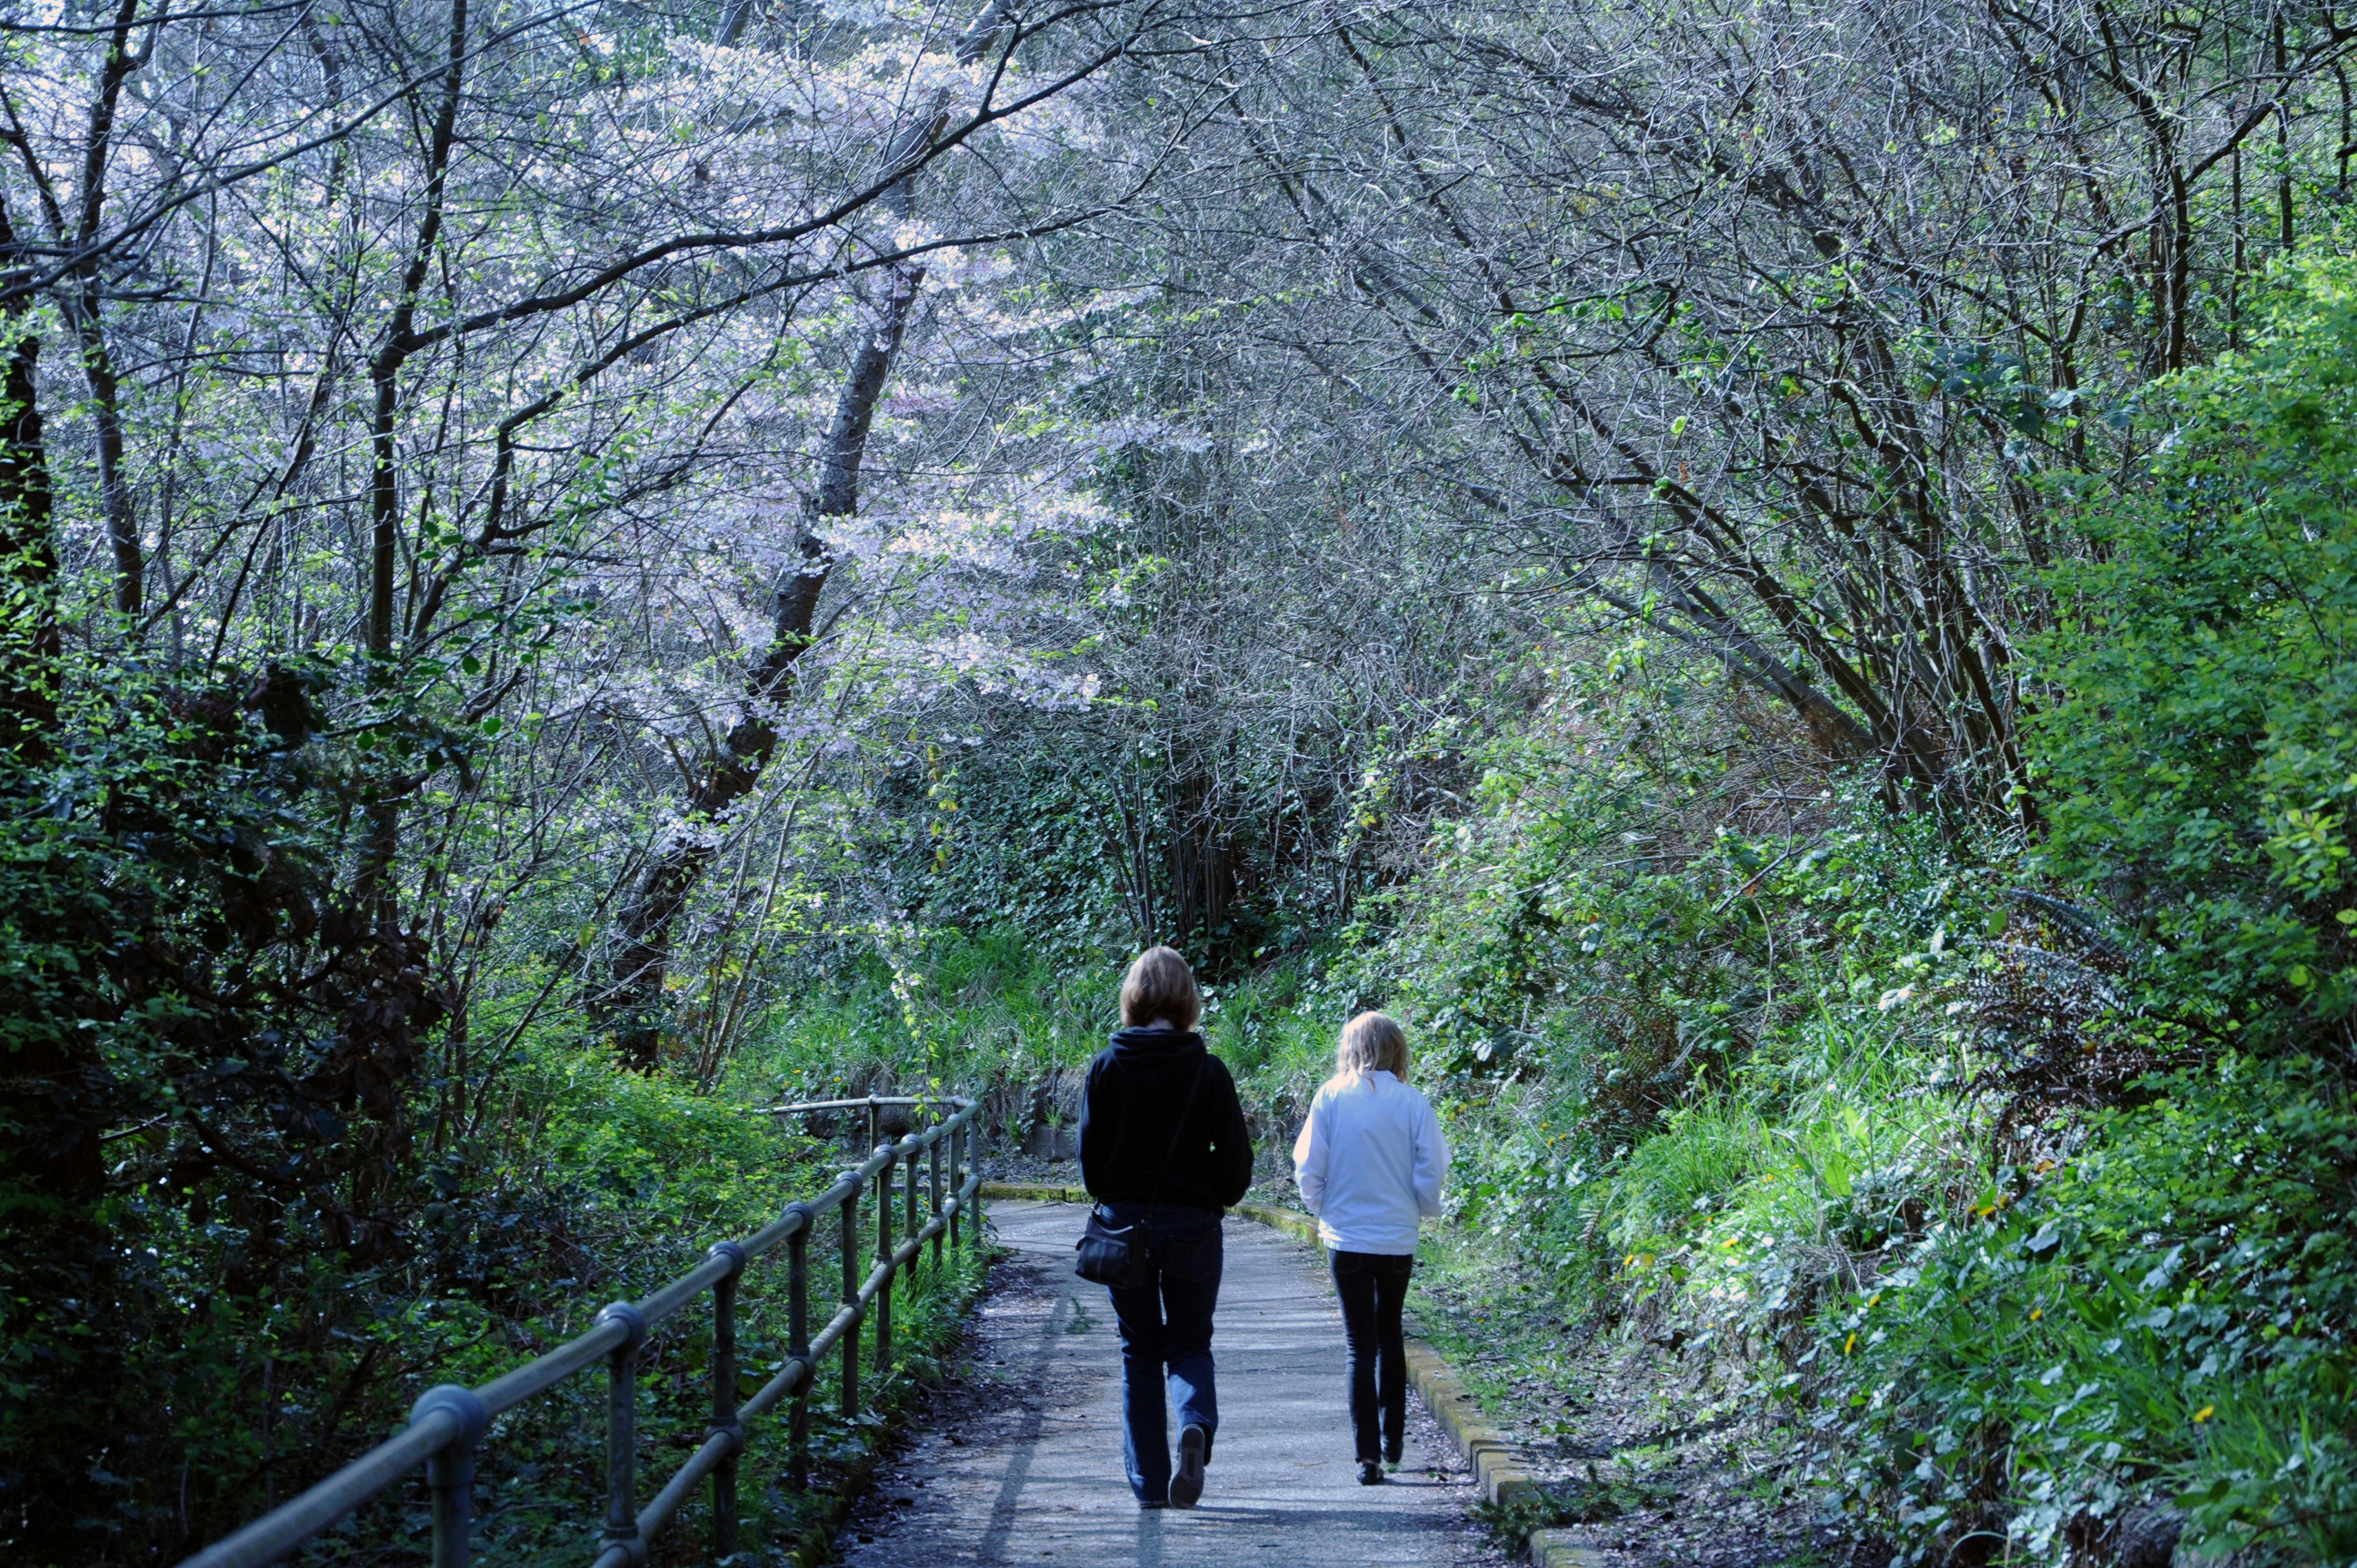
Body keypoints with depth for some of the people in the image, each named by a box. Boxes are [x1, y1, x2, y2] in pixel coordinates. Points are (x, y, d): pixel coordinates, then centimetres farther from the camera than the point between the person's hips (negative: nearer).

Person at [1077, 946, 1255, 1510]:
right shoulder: (1207, 1071, -7)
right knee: (1190, 1344, 13)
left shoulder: (1106, 1067, -5)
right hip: (1192, 1226, 0)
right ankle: (1195, 1424, -18)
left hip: (1124, 1225, 1)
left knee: (1139, 1351, 12)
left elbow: (1090, 1153, -1)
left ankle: (1149, 1482, 9)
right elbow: (1237, 1161, -4)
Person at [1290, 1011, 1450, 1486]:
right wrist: (1425, 1209, 14)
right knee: (1391, 1333, 21)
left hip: (1346, 1237, -1)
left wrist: (1322, 1211, 13)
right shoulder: (1412, 1102, -6)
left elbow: (1308, 1167, -3)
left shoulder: (1331, 1098, -5)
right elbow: (1432, 1170, -5)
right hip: (1398, 1237, 1)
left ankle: (1368, 1454, -5)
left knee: (1361, 1345, 2)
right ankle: (1394, 1437, 26)